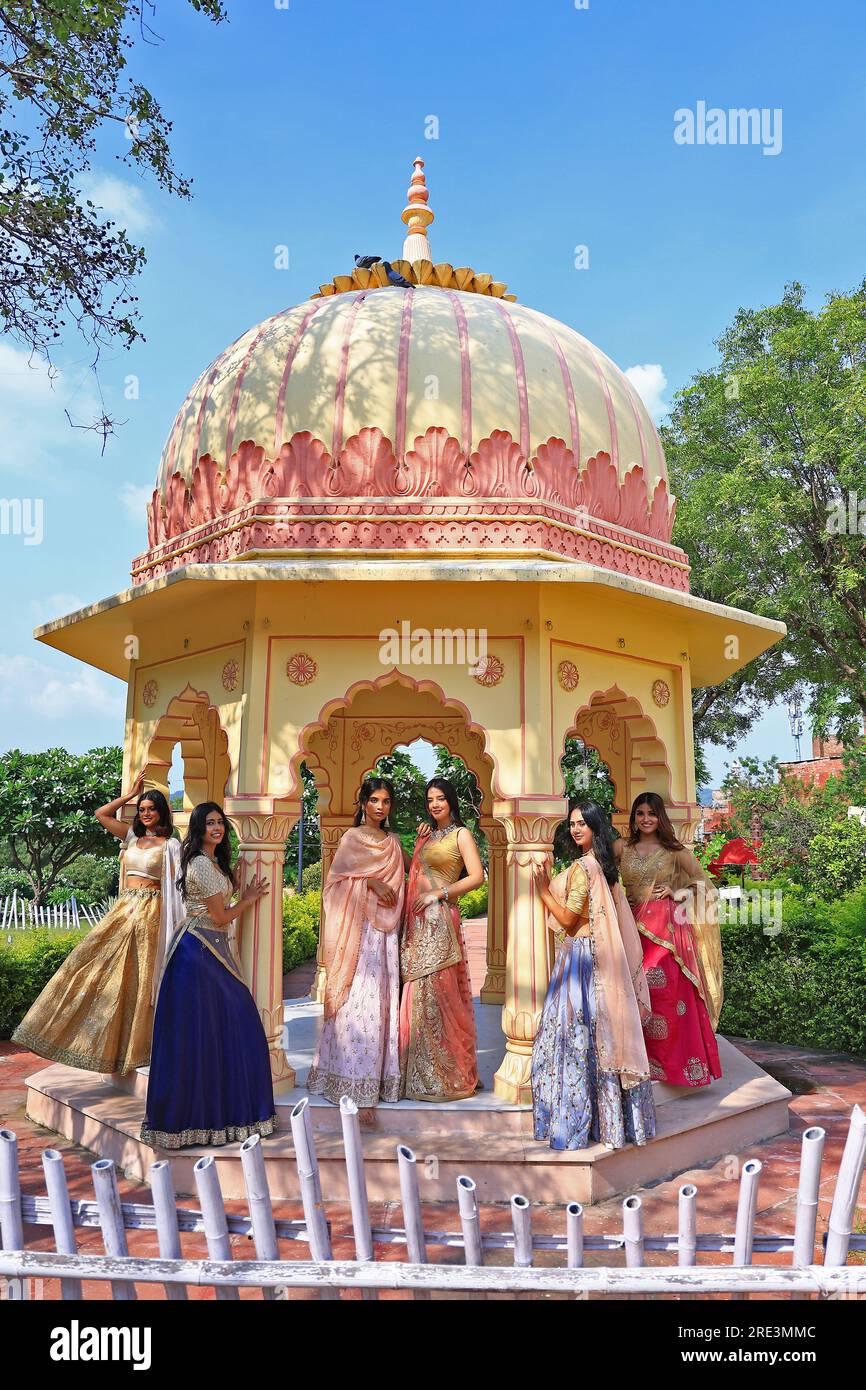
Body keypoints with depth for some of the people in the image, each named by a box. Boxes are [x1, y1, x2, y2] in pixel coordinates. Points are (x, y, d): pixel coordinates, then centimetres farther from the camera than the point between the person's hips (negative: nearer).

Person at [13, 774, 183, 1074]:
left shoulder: (170, 845, -2)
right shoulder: (132, 836, 13)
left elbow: (176, 885, -6)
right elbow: (101, 814, 15)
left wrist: (173, 922, -13)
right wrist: (131, 794, 11)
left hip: (149, 914, -5)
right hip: (123, 910, 6)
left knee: (137, 979, -1)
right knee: (93, 965, 1)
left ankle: (134, 1048, 10)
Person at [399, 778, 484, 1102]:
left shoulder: (461, 834, -1)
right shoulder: (427, 835, 18)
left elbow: (477, 877, -10)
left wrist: (439, 893, -13)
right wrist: (420, 839, 12)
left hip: (439, 919, -7)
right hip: (418, 921, 7)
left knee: (436, 993, -6)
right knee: (419, 992, 6)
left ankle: (446, 1074, 5)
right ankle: (423, 1073, 15)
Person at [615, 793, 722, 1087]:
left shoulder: (673, 850, 4)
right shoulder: (622, 848, 8)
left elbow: (703, 882, 6)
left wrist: (677, 893, -5)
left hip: (666, 929, -2)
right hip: (634, 928, 2)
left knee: (669, 994, -5)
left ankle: (674, 1060, 8)